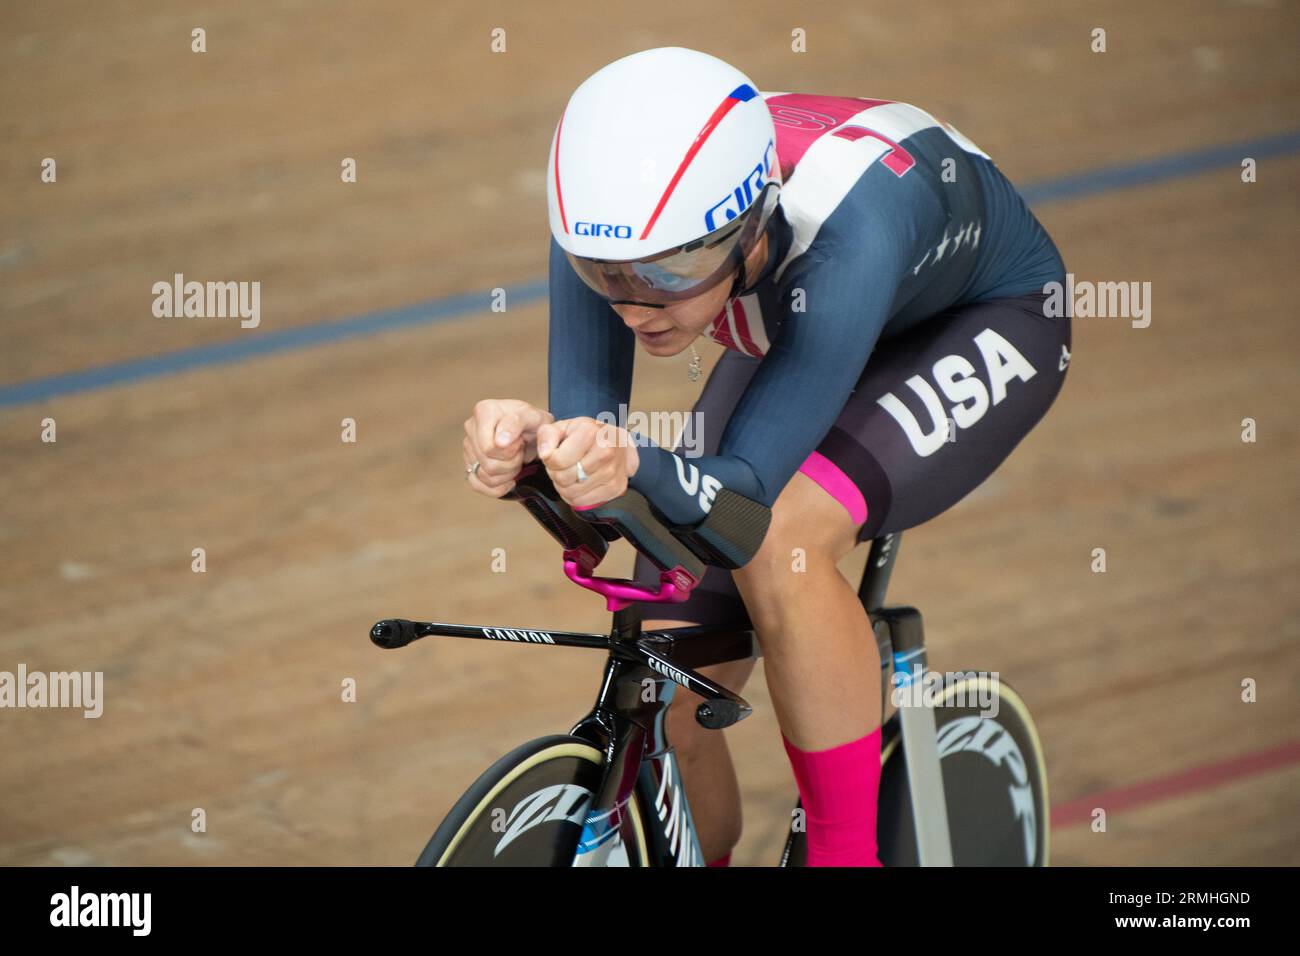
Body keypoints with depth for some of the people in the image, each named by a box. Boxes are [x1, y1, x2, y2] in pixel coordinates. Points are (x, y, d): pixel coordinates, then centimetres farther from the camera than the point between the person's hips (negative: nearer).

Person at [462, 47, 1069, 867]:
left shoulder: (843, 220, -43)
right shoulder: (614, 218, -29)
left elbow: (747, 486, -42)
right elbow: (585, 409, -28)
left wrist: (632, 464, -62)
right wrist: (531, 441, -51)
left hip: (983, 322, -5)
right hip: (793, 336, 5)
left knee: (780, 539, -34)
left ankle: (850, 851, -17)